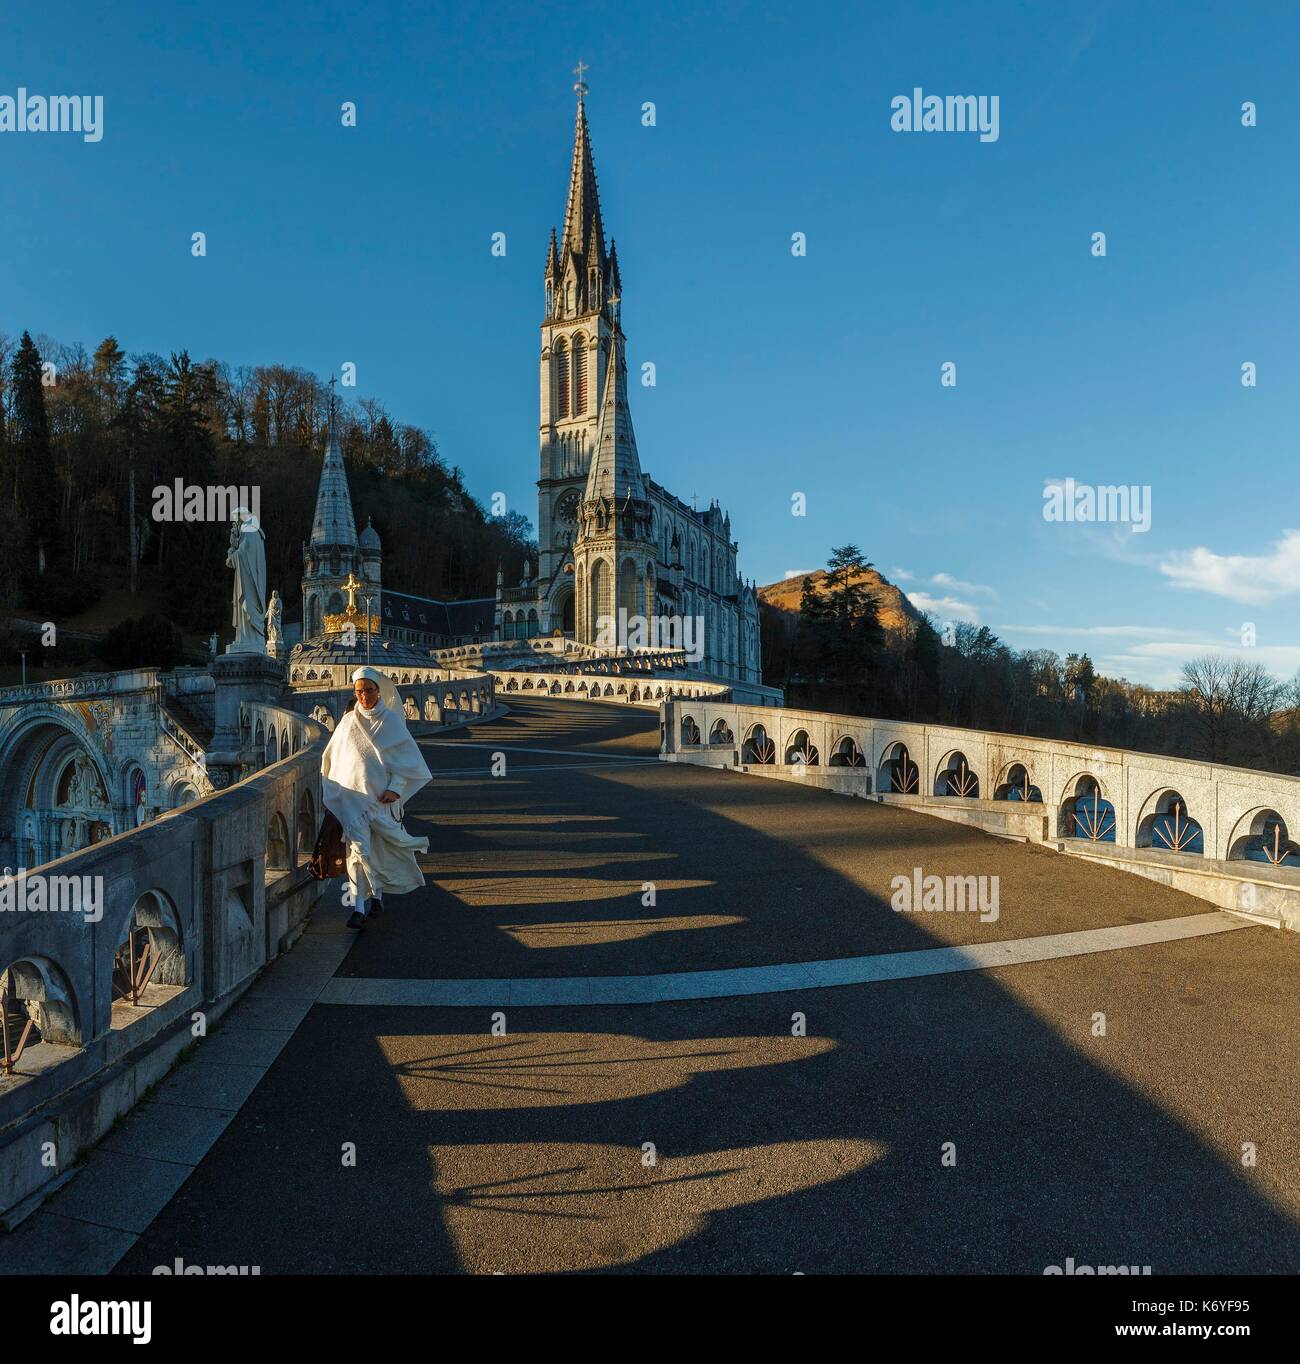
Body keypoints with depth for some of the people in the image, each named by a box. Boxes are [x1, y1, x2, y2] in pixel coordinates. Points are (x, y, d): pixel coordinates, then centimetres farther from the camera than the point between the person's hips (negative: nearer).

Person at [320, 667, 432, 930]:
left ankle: (377, 896, 27)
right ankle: (359, 908, -9)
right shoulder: (348, 722, 5)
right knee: (359, 847, -10)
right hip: (353, 793, 1)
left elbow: (406, 757, -1)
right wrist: (332, 792, 14)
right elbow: (334, 759, 14)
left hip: (381, 795, -1)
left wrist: (395, 788, -11)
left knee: (380, 848, 8)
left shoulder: (392, 721, -1)